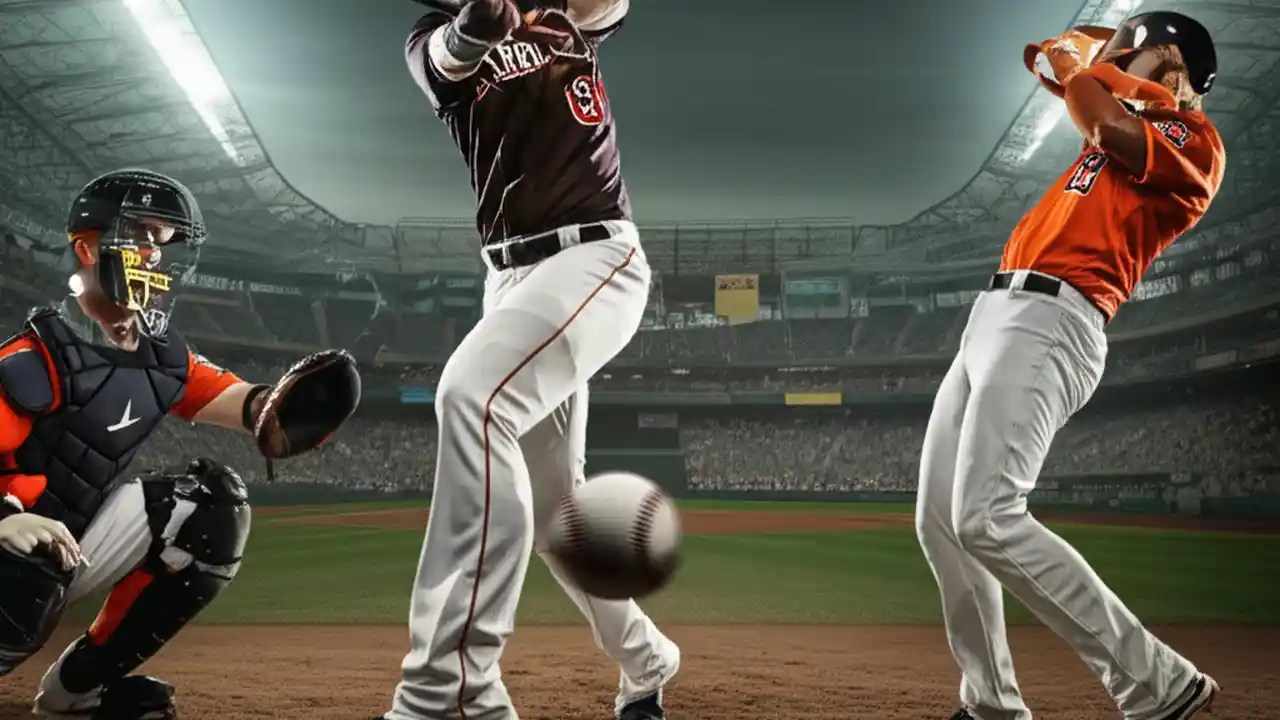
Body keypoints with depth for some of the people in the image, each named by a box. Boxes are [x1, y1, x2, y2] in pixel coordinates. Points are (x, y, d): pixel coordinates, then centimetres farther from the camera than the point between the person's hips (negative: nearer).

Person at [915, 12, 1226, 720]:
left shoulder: (1195, 142, 0)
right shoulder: (1135, 133, 25)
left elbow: (1109, 129, -17)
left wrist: (1077, 67, 0)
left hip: (1047, 322, -10)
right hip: (994, 317, 10)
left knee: (986, 519, -25)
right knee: (938, 519, 7)